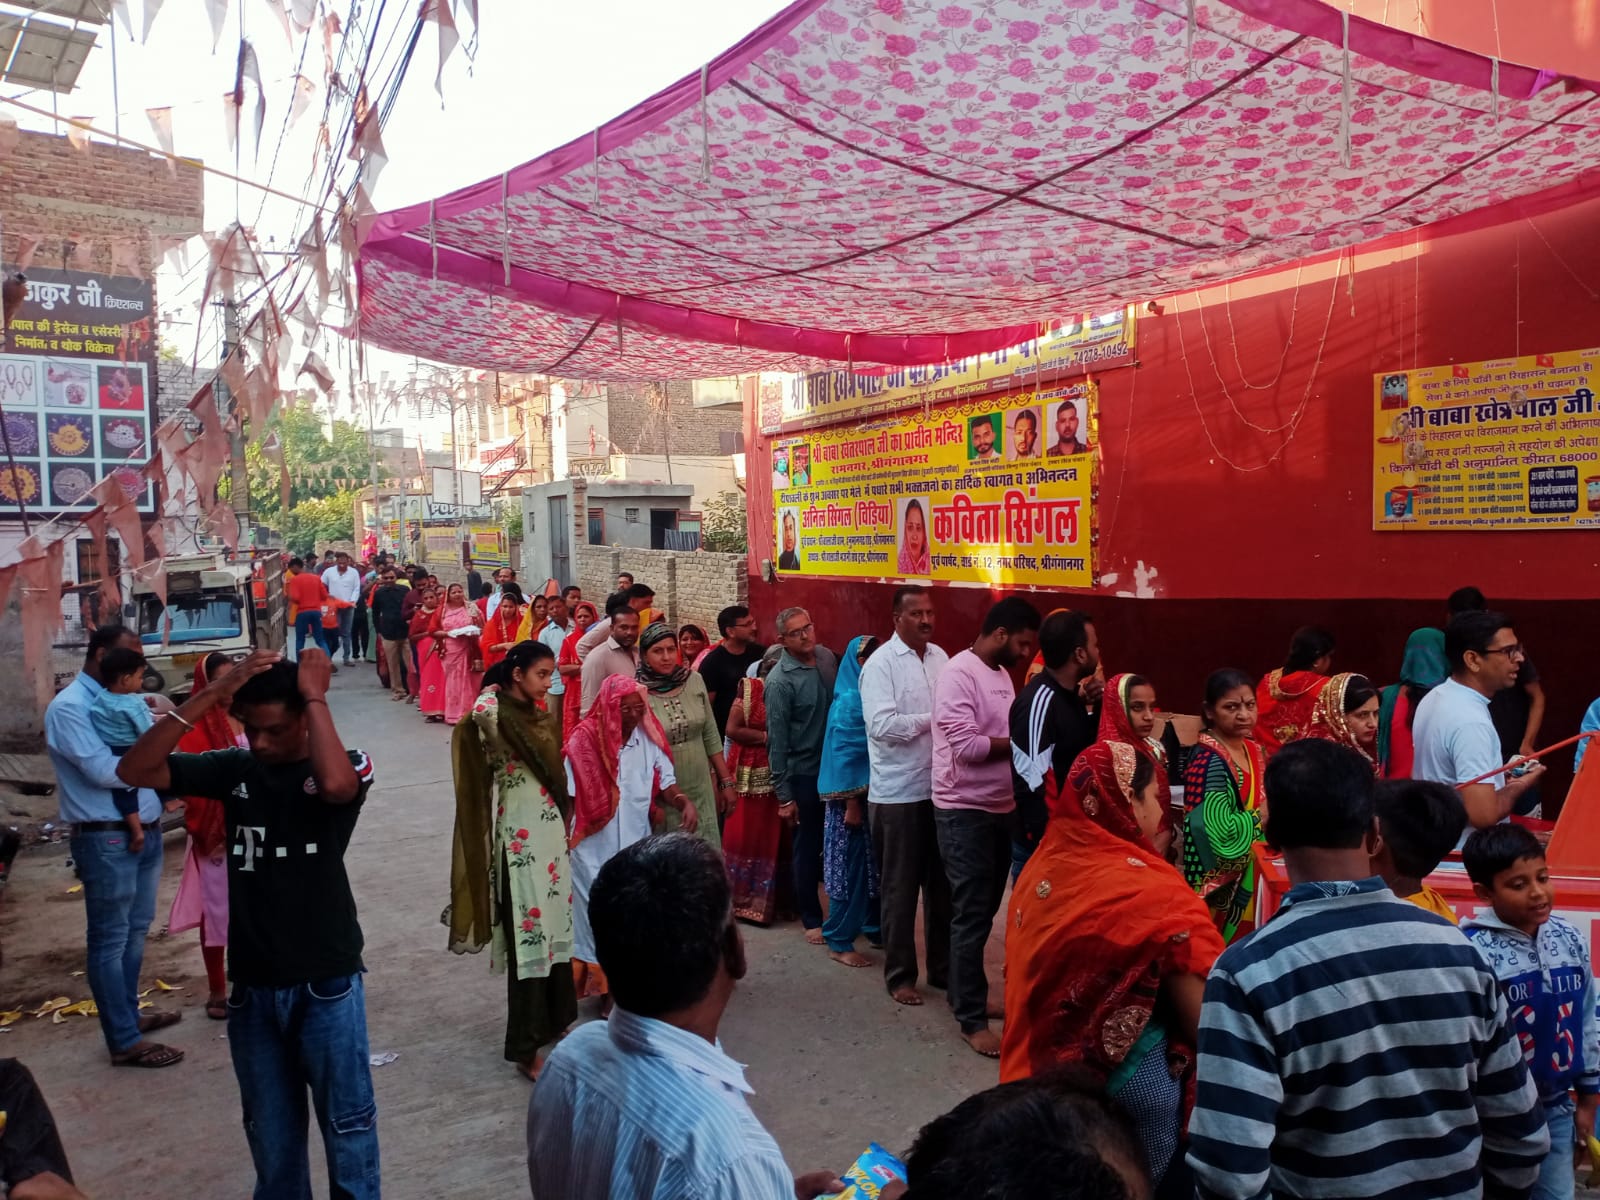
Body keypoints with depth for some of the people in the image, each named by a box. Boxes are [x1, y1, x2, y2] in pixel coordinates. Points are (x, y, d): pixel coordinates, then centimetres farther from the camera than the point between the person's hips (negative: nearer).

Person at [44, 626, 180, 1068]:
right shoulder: (69, 706, -12)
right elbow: (104, 771, -21)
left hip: (145, 831, 8)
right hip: (107, 840, -8)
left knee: (135, 932, 18)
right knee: (110, 940, 2)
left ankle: (127, 1014, 33)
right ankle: (125, 1041, 9)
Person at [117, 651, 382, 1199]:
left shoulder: (347, 764, -10)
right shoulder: (234, 769, 0)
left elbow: (335, 784, -35)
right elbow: (136, 770, -10)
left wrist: (315, 696, -26)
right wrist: (212, 694, -17)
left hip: (326, 982, -4)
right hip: (253, 986, 4)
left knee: (346, 1121, 10)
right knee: (270, 1128, 20)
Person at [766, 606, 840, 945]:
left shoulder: (827, 657, 0)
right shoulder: (779, 681, -18)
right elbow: (777, 740, -15)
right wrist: (784, 795, -14)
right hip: (804, 774, -5)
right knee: (809, 847, 8)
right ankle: (811, 918, 24)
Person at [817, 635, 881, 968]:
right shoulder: (848, 702, -14)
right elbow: (843, 755, -17)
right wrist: (851, 804, -18)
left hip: (873, 794, 7)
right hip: (852, 797, -7)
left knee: (874, 865, 14)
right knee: (850, 867, -1)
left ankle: (873, 927, 28)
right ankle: (838, 942, 9)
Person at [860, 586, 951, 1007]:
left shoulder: (940, 657, 9)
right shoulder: (880, 664, -12)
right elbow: (881, 725, -22)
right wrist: (933, 719, -17)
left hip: (940, 788, 6)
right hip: (898, 794, -6)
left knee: (941, 882, 16)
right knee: (900, 887, 7)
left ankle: (942, 967, 31)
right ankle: (899, 975, 21)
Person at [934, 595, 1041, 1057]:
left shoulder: (1001, 673, 11)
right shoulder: (959, 673, -17)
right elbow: (966, 745, -24)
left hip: (1000, 808, 9)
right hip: (966, 812, -9)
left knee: (984, 909, 17)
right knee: (972, 915, -1)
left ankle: (964, 994, 32)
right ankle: (972, 1019, 10)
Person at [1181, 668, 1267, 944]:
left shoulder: (1253, 749, 6)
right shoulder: (1207, 762, -20)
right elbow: (1221, 835, -28)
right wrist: (1262, 815, -15)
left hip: (1253, 875, 8)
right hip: (1223, 884, -8)